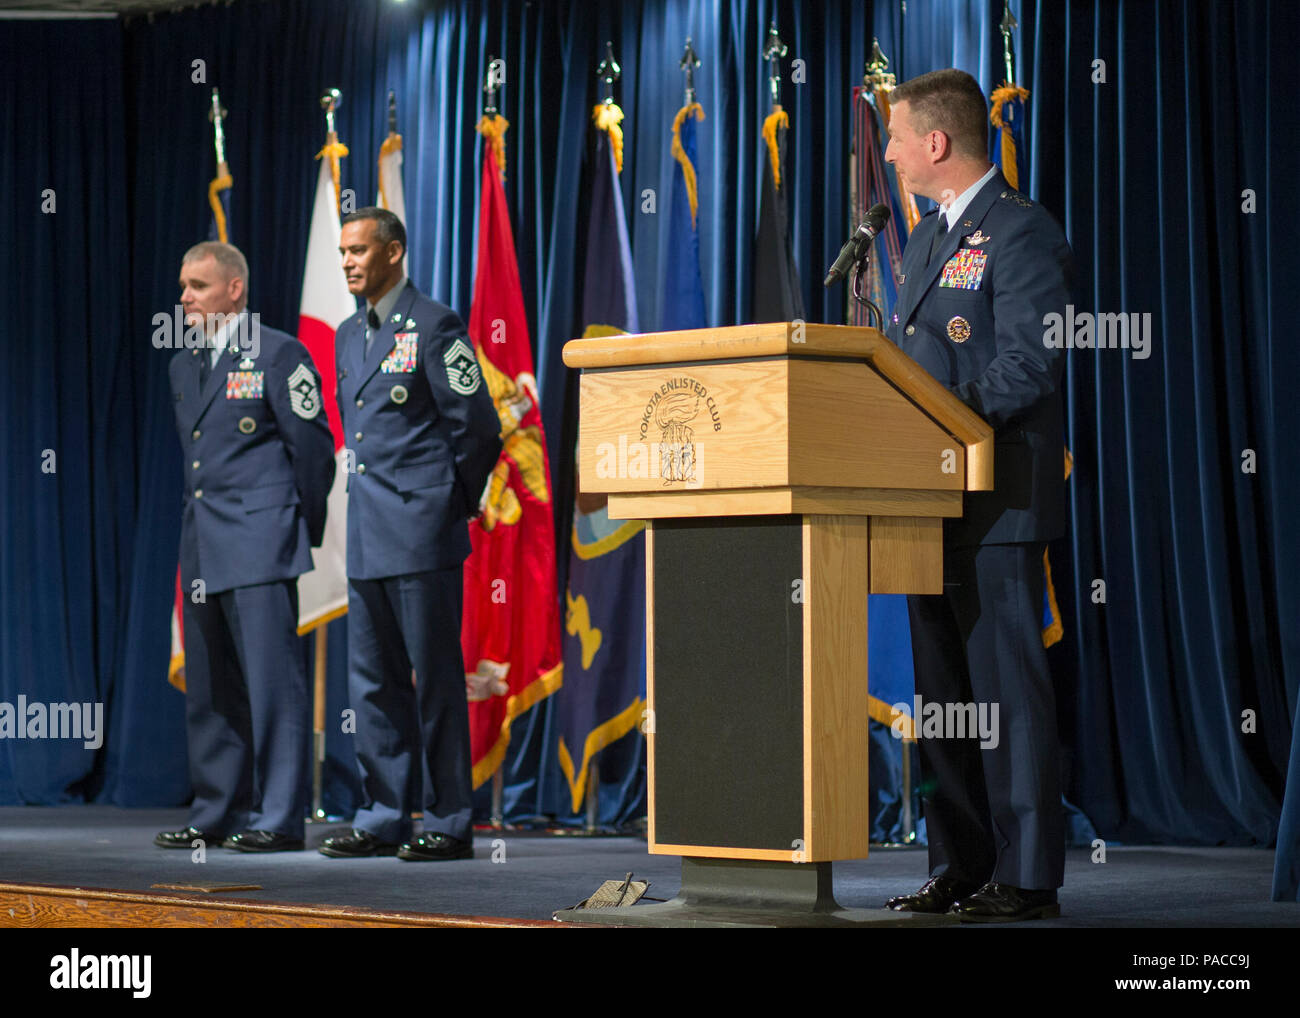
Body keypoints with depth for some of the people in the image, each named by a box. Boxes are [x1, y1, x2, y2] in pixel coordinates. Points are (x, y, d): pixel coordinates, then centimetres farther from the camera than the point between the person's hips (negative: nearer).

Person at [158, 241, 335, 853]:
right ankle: (218, 813, 19)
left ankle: (278, 819, -5)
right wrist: (199, 523, 19)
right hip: (202, 550, 8)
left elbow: (313, 447, -5)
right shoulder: (182, 366, 17)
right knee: (209, 688, 11)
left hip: (259, 547, -8)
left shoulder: (278, 355, -5)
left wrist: (306, 528, -1)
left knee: (272, 680, -7)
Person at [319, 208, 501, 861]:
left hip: (421, 536, -8)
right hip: (367, 537, 8)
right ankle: (383, 818, 16)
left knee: (436, 678, -3)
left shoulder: (433, 327, -7)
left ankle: (448, 824, 2)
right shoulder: (348, 336, 17)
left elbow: (479, 426, -8)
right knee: (373, 681, 9)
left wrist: (451, 506, -2)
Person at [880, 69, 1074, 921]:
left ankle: (1027, 877, -2)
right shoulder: (929, 237, 19)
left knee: (1008, 686, -6)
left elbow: (1028, 366, -18)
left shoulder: (1023, 233, -10)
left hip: (998, 500, -9)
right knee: (944, 689, 11)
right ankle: (959, 868, 17)